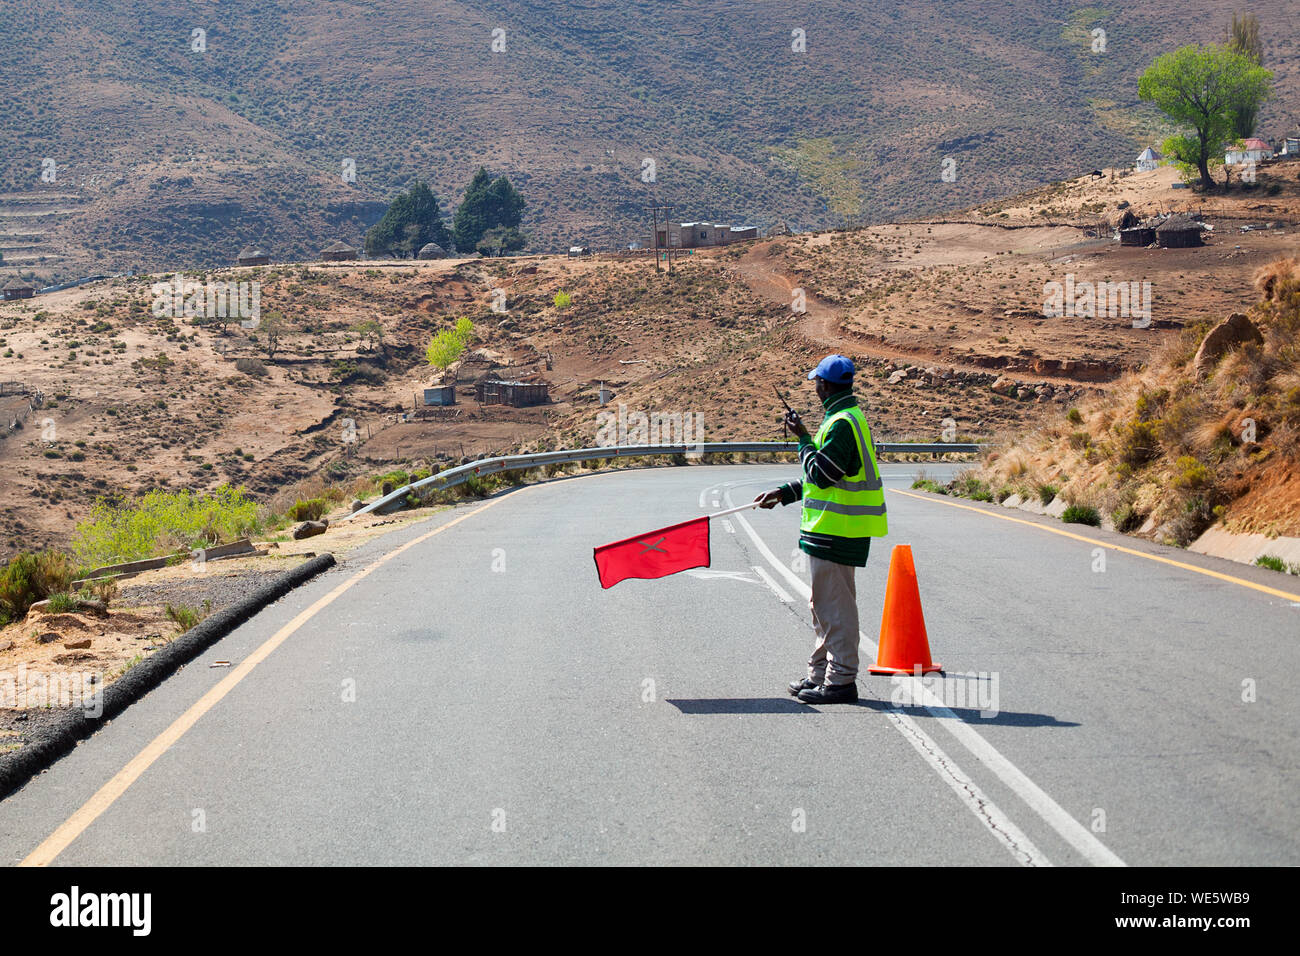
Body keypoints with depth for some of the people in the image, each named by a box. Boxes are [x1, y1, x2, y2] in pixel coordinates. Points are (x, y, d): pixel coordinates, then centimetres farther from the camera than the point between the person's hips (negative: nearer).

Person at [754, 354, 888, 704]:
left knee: (835, 605, -6)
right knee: (823, 604, 17)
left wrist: (803, 438, -8)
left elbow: (821, 474, -19)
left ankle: (841, 680, -2)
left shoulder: (842, 423, -17)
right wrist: (784, 493, 22)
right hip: (829, 530, 11)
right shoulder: (848, 418, 17)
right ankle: (820, 674, 26)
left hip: (835, 531, -11)